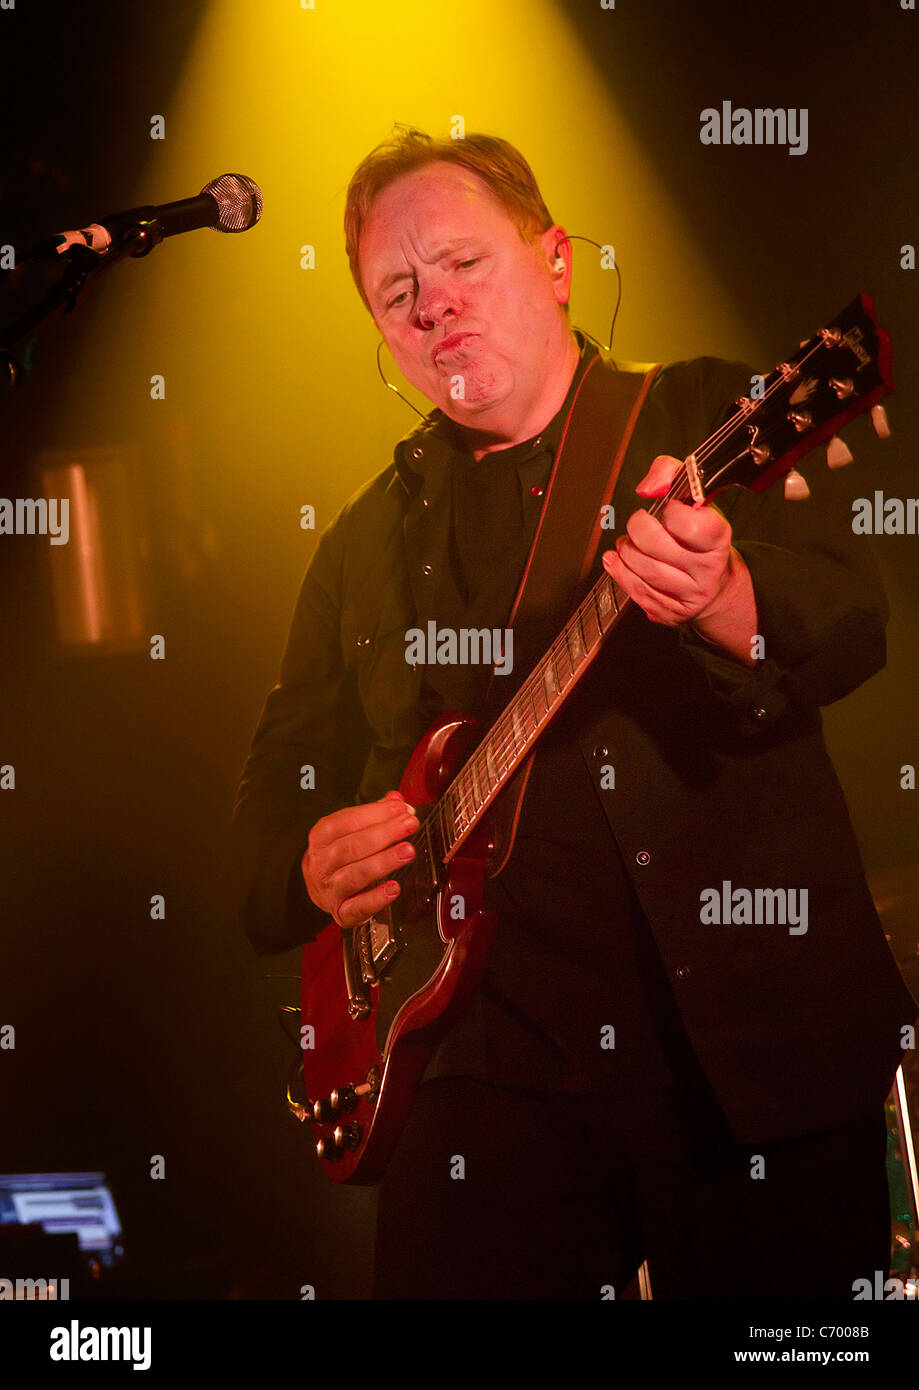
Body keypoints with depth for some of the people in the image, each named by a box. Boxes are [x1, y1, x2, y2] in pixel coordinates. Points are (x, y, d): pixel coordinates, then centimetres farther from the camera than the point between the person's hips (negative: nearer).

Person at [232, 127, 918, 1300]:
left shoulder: (711, 416, 7)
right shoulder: (369, 541, 18)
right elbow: (283, 770, 21)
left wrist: (721, 600, -31)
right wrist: (311, 866, -2)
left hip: (760, 1043, -2)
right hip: (498, 1062, 3)